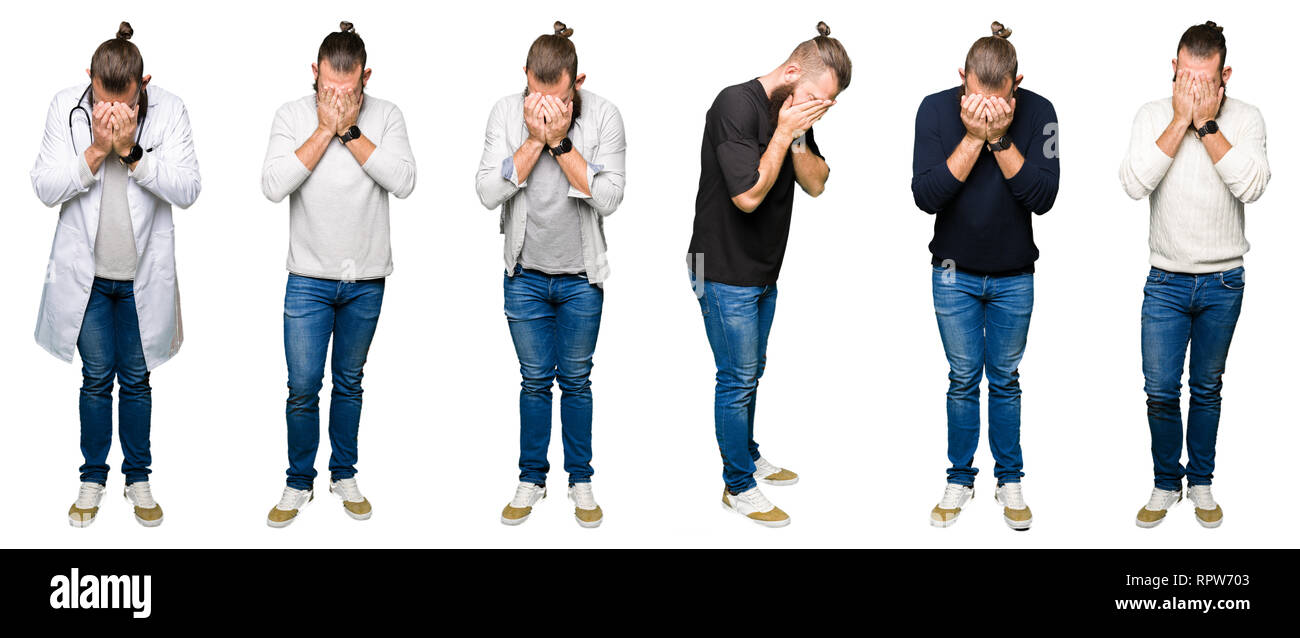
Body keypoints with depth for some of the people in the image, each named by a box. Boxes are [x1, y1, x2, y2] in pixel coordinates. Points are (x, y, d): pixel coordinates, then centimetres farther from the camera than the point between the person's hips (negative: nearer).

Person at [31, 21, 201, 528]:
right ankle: (93, 477, 25)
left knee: (136, 378, 10)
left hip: (143, 272, 0)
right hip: (85, 271, 0)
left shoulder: (168, 111, -10)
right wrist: (96, 150, -23)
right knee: (96, 377, 9)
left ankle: (138, 477, 26)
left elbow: (187, 190, -15)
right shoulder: (66, 108, -8)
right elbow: (45, 188, -11)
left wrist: (132, 152, -24)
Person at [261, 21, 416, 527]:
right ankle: (299, 483, 17)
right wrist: (325, 130, -19)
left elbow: (403, 181, -18)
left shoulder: (385, 116, -3)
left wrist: (351, 130, -19)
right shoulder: (293, 116, -5)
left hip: (366, 279, 1)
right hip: (310, 277, -1)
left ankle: (344, 475, 29)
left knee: (349, 382, 15)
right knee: (303, 387, 0)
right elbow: (273, 186, -18)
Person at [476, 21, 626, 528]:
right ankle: (531, 478, 24)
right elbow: (488, 192, -17)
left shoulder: (602, 116, -13)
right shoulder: (506, 113, -9)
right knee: (535, 380, 10)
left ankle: (580, 479, 23)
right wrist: (534, 139, -24)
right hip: (526, 274, 1)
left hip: (581, 277, -1)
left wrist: (561, 141, -25)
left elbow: (608, 198, -19)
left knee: (575, 380, 9)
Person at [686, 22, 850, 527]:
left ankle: (747, 457, 37)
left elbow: (816, 183, 0)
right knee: (737, 380, 1)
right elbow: (748, 194, -27)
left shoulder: (795, 114, 3)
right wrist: (783, 134, -23)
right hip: (725, 273, -8)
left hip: (763, 272, 8)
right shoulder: (737, 105, -22)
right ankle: (738, 487, 13)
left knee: (750, 374, 21)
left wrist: (799, 139, -15)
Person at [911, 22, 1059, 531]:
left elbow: (1043, 197, -20)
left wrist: (1001, 138, -27)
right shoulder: (936, 110, -13)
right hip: (955, 273, 0)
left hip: (1013, 275, 0)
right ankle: (960, 479, 23)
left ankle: (1010, 480, 24)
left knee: (1005, 379, 11)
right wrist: (974, 138, -27)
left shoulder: (1037, 112, -13)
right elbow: (926, 195, -21)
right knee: (963, 379, 8)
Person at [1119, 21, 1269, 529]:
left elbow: (1250, 185, -22)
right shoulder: (1153, 115, -4)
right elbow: (1134, 183, -19)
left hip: (1224, 282, 0)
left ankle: (1201, 481, 27)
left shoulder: (1245, 119, -6)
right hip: (1166, 281, 0)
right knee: (1160, 390, 2)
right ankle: (1166, 483, 21)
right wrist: (1180, 120, -21)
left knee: (1207, 388, 12)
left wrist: (1206, 123, -21)